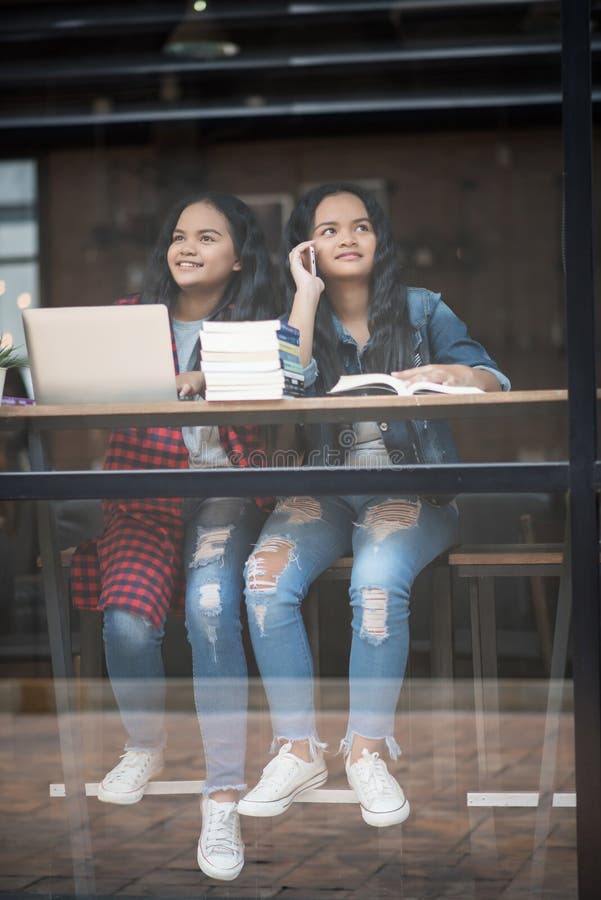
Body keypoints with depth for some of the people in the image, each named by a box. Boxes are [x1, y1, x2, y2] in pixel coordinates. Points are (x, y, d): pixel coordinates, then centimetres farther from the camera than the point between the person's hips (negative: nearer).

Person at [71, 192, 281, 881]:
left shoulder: (258, 325, 11)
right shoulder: (131, 315, 15)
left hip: (224, 495, -1)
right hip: (143, 495, 1)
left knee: (210, 610, -30)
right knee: (127, 622, -24)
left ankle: (223, 798, -27)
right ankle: (144, 745, 9)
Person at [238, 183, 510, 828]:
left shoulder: (422, 310, 9)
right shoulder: (299, 318, 12)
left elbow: (494, 382, -3)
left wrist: (451, 373, -26)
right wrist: (308, 293, -6)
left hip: (412, 488, -2)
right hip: (322, 491, 2)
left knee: (378, 580, -35)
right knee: (266, 578, -29)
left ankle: (367, 750, -25)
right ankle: (298, 750, -23)